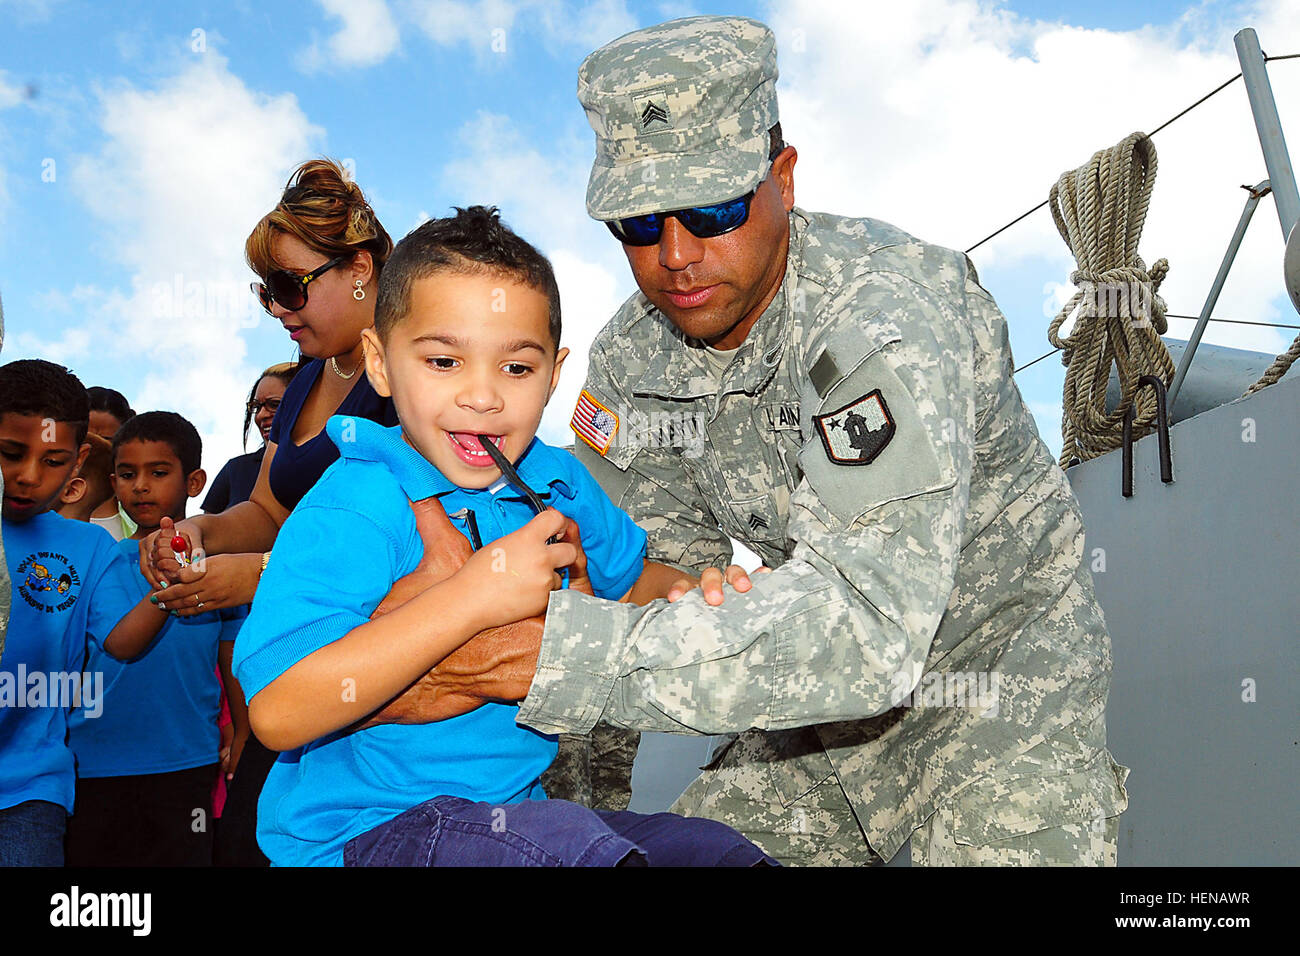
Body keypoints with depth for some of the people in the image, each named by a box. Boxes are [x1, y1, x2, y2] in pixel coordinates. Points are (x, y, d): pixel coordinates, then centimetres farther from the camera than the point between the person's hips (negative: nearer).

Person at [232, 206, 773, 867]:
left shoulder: (558, 484, 2)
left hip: (512, 810, 7)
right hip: (361, 832, -6)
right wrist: (474, 597, -32)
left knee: (719, 849, 3)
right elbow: (278, 712, -30)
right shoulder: (353, 509, -19)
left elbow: (632, 578, 22)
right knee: (571, 840, -32)